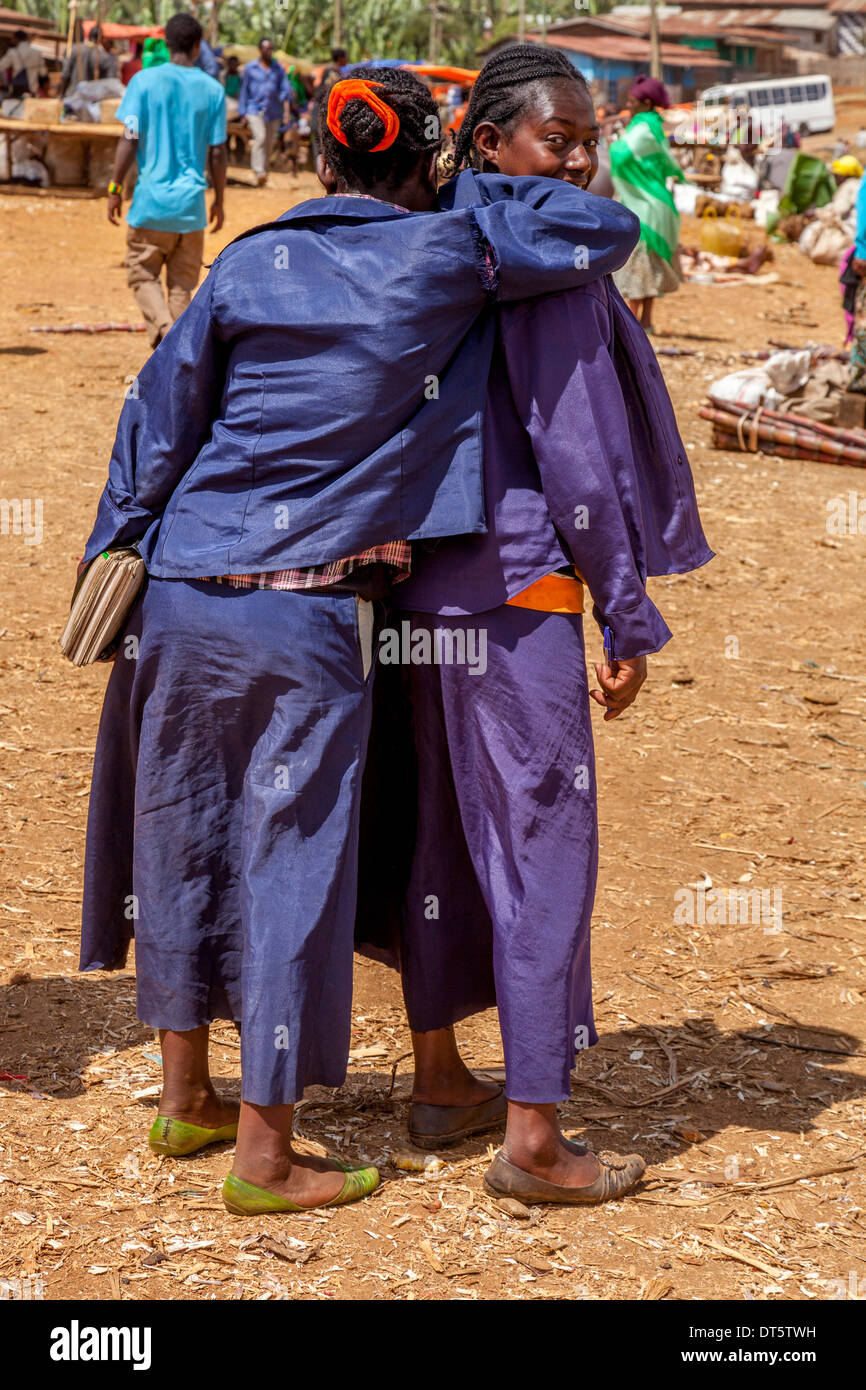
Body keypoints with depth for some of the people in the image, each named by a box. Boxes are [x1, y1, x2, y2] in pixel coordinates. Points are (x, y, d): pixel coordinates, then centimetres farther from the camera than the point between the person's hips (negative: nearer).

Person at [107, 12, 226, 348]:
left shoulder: (145, 80, -4)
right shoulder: (213, 90, 1)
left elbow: (130, 139, -8)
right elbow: (217, 153, 2)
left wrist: (115, 188, 1)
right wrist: (219, 201, 12)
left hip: (151, 200, -2)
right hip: (191, 205, 2)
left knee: (142, 276, 9)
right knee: (182, 285, 11)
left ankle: (163, 326, -17)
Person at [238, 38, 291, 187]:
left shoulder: (278, 68, 9)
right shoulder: (250, 68, 3)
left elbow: (284, 90, 4)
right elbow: (244, 91, 7)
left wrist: (287, 110, -10)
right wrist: (243, 113, 2)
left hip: (273, 112, 3)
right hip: (255, 110, -3)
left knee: (269, 144, 6)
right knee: (260, 138, -23)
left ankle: (264, 172, 18)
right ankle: (259, 173, -31)